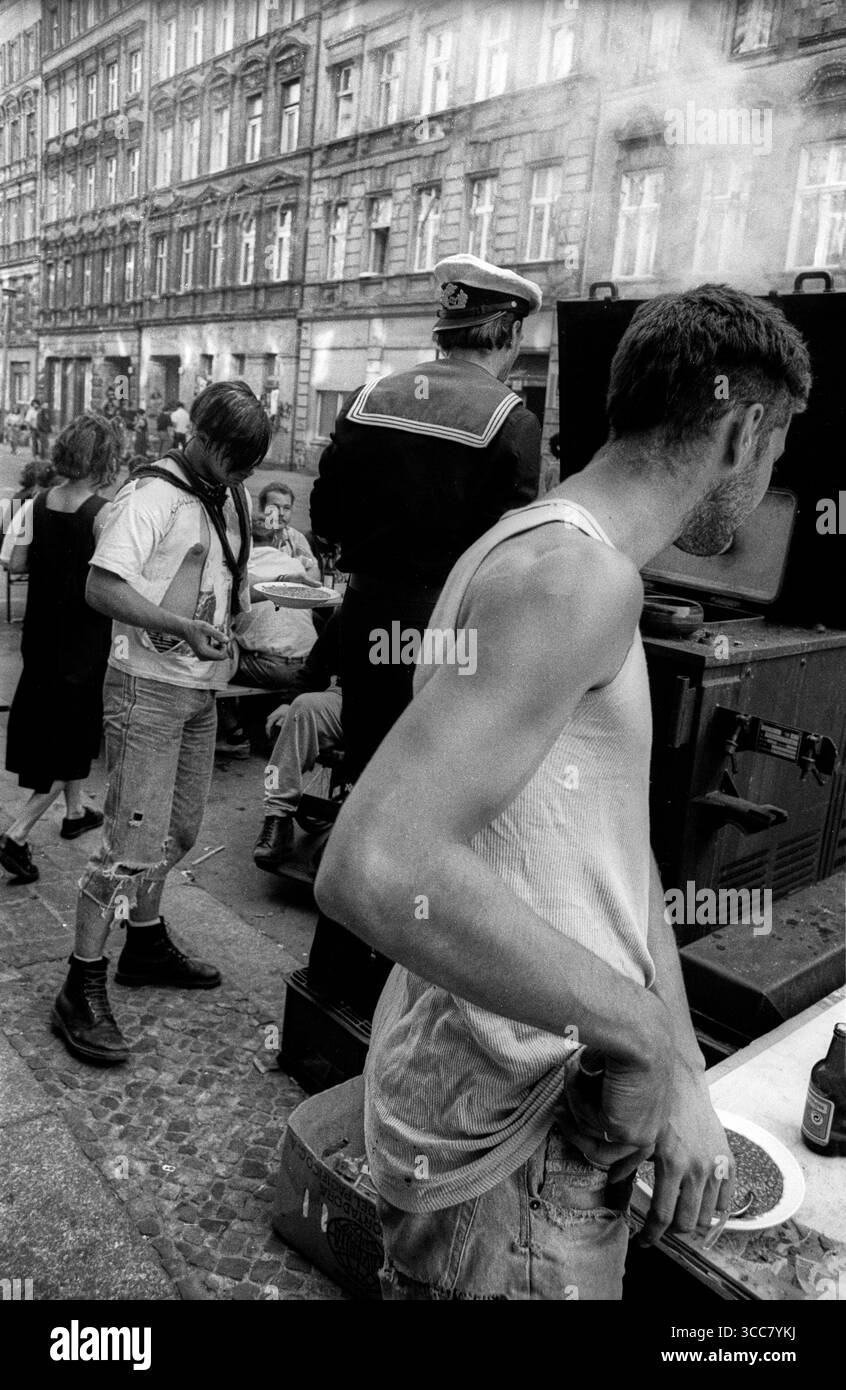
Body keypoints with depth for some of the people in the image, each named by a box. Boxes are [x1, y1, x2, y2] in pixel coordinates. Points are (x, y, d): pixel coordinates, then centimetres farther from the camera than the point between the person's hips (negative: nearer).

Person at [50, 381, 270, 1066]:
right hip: (148, 688, -8)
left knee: (178, 831, 17)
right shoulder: (152, 494, -14)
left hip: (202, 691, 8)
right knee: (135, 844, -8)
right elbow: (102, 586, -23)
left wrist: (241, 623, 6)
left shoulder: (235, 499, 10)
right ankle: (82, 989, 4)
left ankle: (146, 944, 35)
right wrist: (182, 628, -33)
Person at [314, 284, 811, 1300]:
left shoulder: (556, 554, 11)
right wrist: (638, 1031, -23)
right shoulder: (576, 572, -23)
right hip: (511, 1129, -9)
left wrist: (683, 1081, 5)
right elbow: (376, 871, -35)